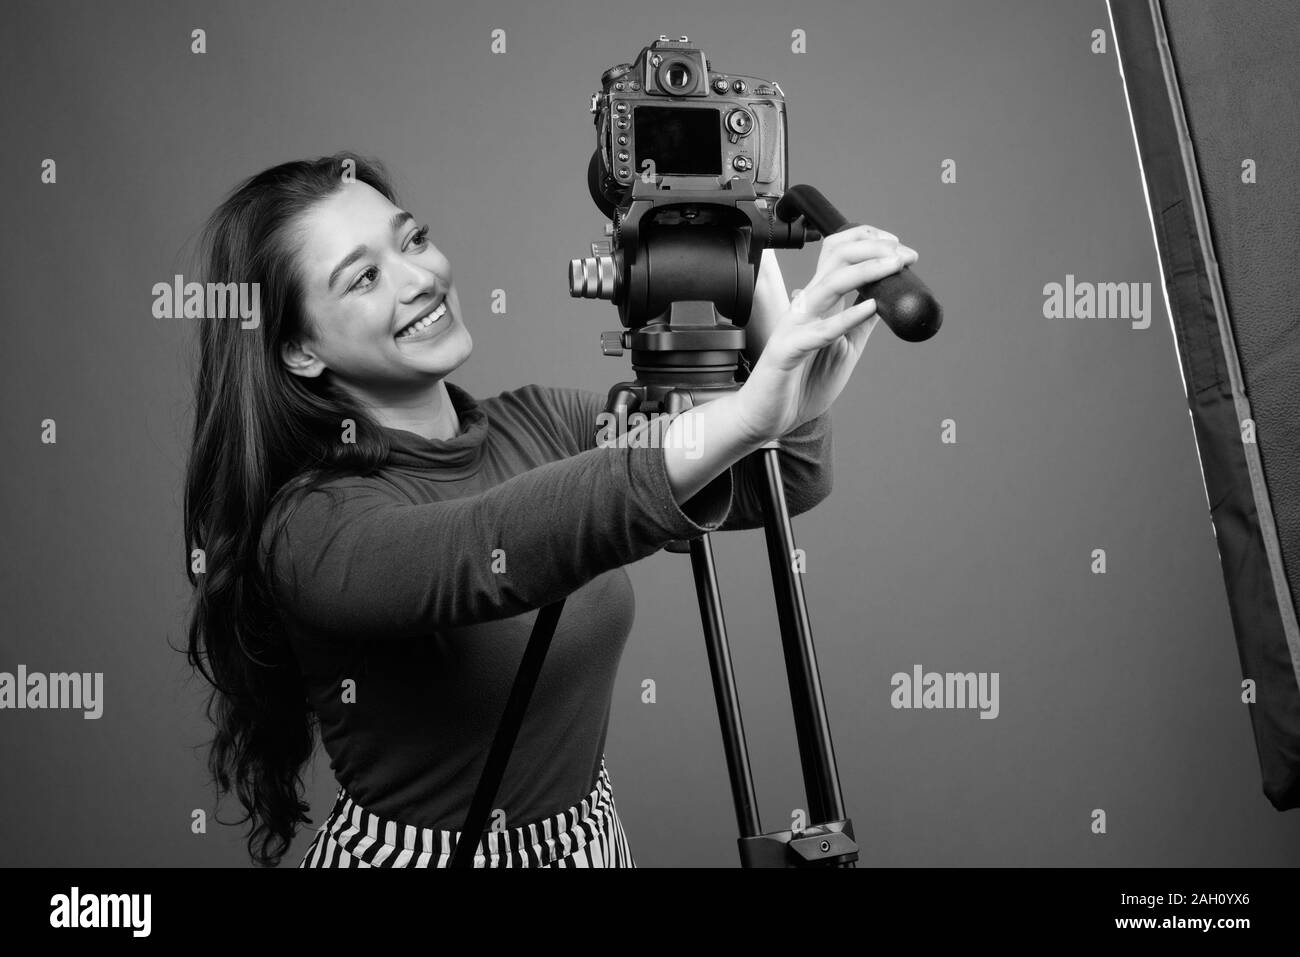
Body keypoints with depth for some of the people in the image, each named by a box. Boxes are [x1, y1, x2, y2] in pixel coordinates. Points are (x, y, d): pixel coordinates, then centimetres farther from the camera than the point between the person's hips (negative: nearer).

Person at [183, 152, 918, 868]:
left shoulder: (540, 424, -4)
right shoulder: (312, 526, -21)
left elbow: (780, 482, -13)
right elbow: (494, 549, -41)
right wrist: (743, 413, -51)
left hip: (591, 841, 6)